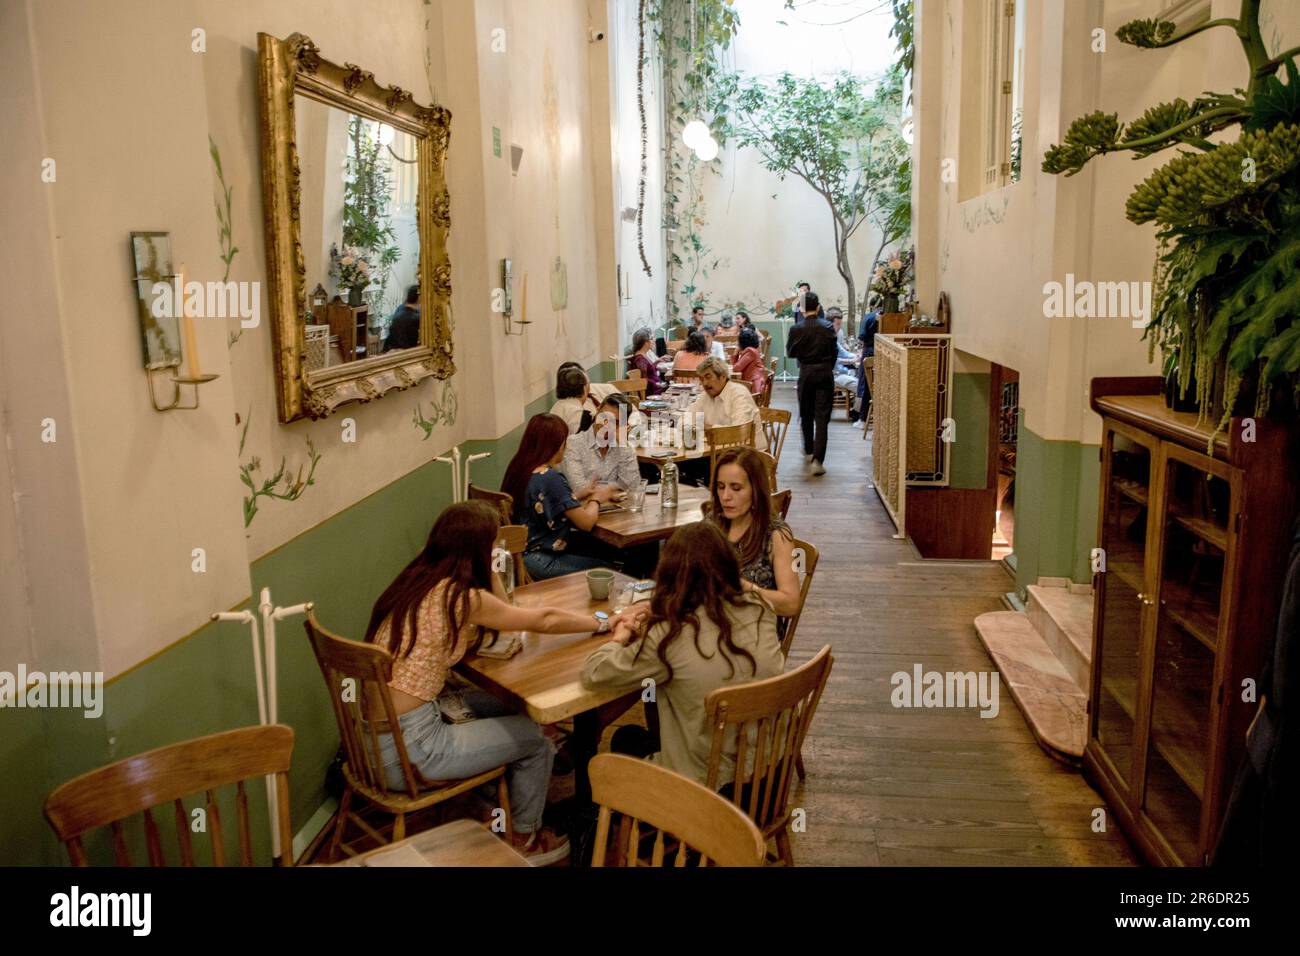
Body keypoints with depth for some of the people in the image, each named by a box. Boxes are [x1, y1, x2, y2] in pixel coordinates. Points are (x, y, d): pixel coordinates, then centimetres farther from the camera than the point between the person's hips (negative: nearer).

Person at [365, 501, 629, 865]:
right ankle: (524, 839, 32)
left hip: (374, 736, 8)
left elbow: (503, 614, 14)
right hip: (406, 747, -8)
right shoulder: (460, 596, -19)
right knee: (535, 739, 9)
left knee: (505, 704, 21)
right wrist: (604, 623, 7)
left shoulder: (417, 579, 4)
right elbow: (544, 620, -7)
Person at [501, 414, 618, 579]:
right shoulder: (551, 478, -23)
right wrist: (597, 499, 1)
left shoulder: (518, 468, 3)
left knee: (607, 551, 14)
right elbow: (586, 522, -18)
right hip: (539, 561, -9)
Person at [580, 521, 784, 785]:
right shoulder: (758, 609, -11)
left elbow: (592, 675, -13)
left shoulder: (669, 637, -25)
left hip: (707, 781, -4)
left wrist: (621, 636, 6)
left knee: (626, 738, 28)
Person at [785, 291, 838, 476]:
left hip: (806, 373, 0)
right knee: (822, 417, -2)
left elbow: (790, 352, 1)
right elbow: (834, 351, 2)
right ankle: (817, 460, -11)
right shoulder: (828, 327, -6)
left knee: (806, 414, 19)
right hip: (825, 373, 0)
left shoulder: (796, 329, -9)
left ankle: (809, 451, 34)